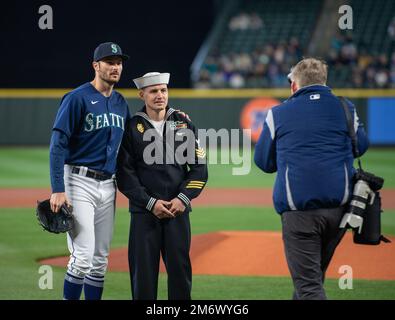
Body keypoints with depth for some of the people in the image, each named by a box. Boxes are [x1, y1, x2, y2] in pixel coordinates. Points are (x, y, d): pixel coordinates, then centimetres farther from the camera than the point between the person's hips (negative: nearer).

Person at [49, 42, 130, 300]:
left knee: (100, 260, 9)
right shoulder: (77, 98, -9)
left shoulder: (121, 103, 12)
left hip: (108, 186, 7)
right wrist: (58, 189, -19)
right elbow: (58, 144, -13)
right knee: (83, 256, -13)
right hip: (79, 183, -7)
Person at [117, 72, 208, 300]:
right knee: (143, 271, -1)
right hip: (144, 212, -1)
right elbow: (125, 174, -1)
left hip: (178, 211, 1)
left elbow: (199, 168, 7)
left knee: (180, 269, 0)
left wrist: (183, 198, -7)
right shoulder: (132, 128, 2)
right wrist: (151, 203, -10)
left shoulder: (184, 124, 8)